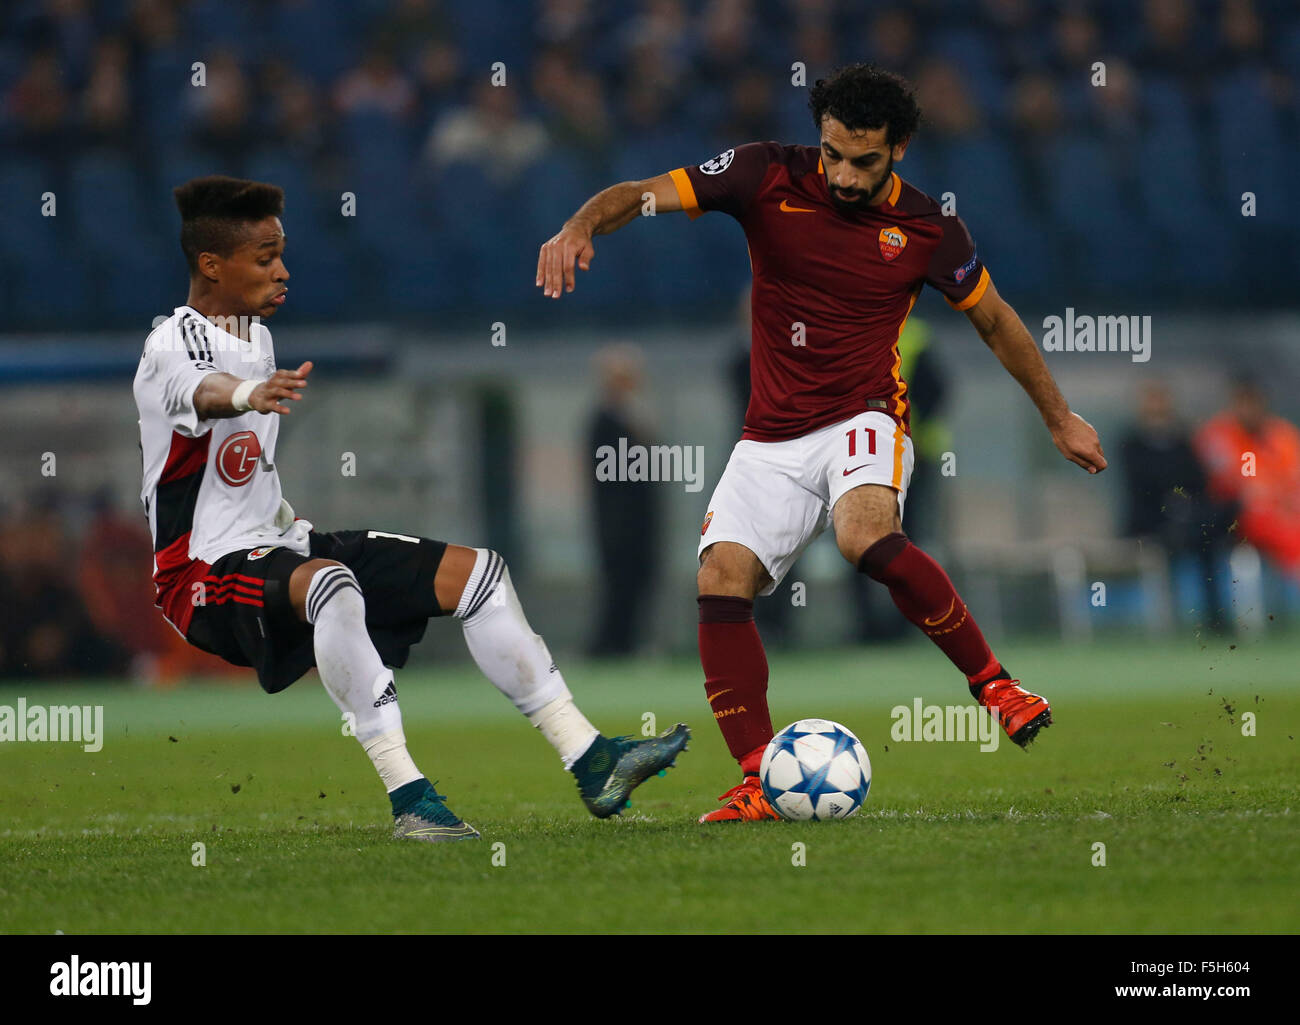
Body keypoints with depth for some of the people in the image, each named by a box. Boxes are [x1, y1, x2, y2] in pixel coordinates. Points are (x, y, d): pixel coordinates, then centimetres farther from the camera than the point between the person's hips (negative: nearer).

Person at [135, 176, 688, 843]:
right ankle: (408, 799, -43)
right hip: (208, 579, -9)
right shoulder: (172, 346, -16)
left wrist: (287, 520, 18)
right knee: (328, 583, -41)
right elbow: (200, 391, -43)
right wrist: (251, 394, -64)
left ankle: (588, 760, 2)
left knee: (471, 570, 1)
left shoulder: (254, 333, 14)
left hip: (272, 546, 10)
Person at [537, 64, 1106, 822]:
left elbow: (995, 320, 12)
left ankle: (991, 681, -16)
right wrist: (582, 226, -32)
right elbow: (646, 194, -10)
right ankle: (760, 782, -14)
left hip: (863, 423, -3)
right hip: (772, 439, 3)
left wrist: (1060, 418, 20)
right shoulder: (769, 178, -4)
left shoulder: (926, 229, -3)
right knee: (723, 579, -17)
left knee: (866, 535, -34)